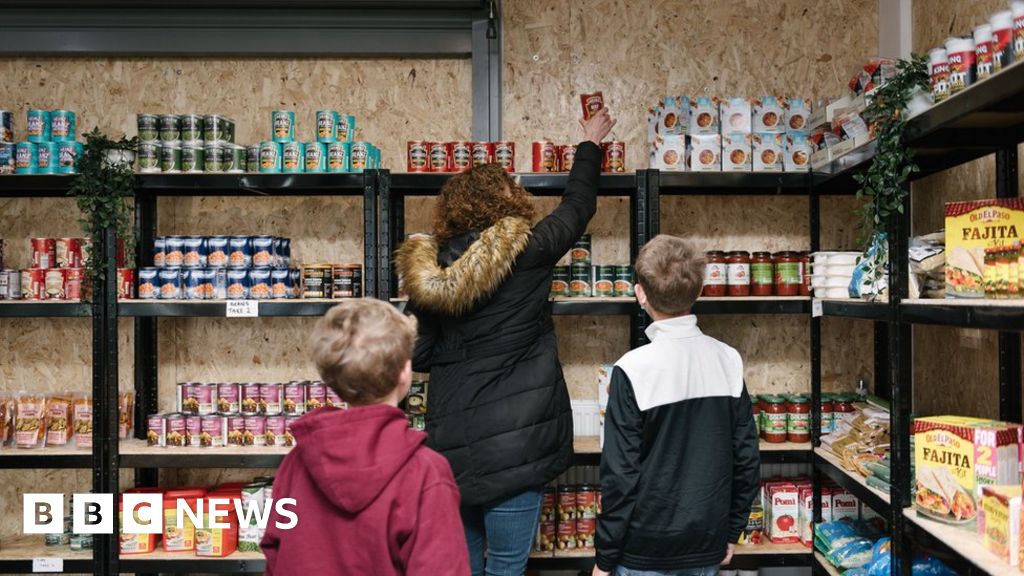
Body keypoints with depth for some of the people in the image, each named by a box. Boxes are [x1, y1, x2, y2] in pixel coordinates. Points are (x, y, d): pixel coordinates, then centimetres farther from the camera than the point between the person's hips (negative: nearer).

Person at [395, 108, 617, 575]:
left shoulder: (429, 269, 1)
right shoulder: (524, 251, -10)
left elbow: (419, 356, 5)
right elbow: (578, 207, 8)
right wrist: (590, 145, 24)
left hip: (452, 439, 5)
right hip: (511, 439, -5)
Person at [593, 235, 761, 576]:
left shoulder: (634, 369, -18)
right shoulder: (729, 360, -4)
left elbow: (620, 475, -16)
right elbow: (747, 459, 1)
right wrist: (731, 532, 14)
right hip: (709, 549, 4)